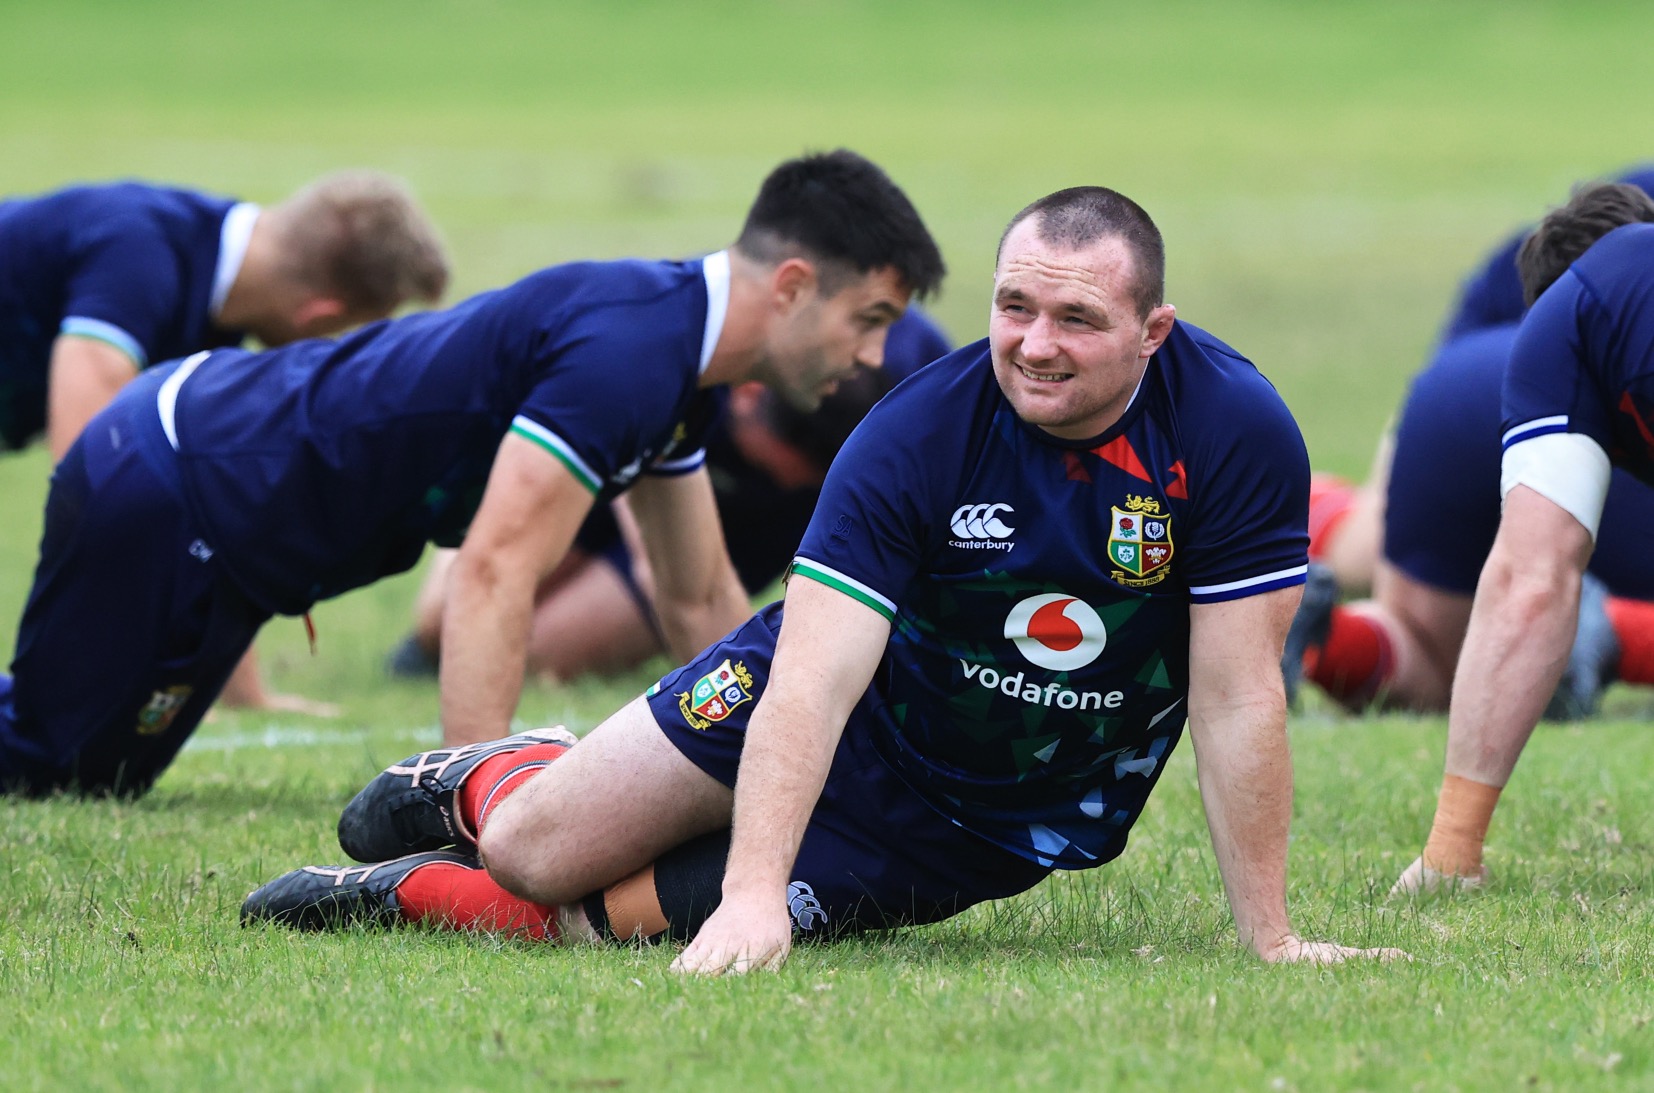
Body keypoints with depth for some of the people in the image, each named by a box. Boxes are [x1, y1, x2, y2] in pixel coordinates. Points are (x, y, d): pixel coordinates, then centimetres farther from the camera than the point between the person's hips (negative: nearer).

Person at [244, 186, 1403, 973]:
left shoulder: (1238, 433, -27)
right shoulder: (917, 432, -27)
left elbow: (1239, 701, -23)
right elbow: (812, 678, -31)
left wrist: (1271, 940, -24)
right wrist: (751, 893, -43)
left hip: (999, 817, 0)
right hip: (864, 695, 0)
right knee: (538, 849, -2)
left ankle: (419, 889, 15)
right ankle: (478, 784, 35)